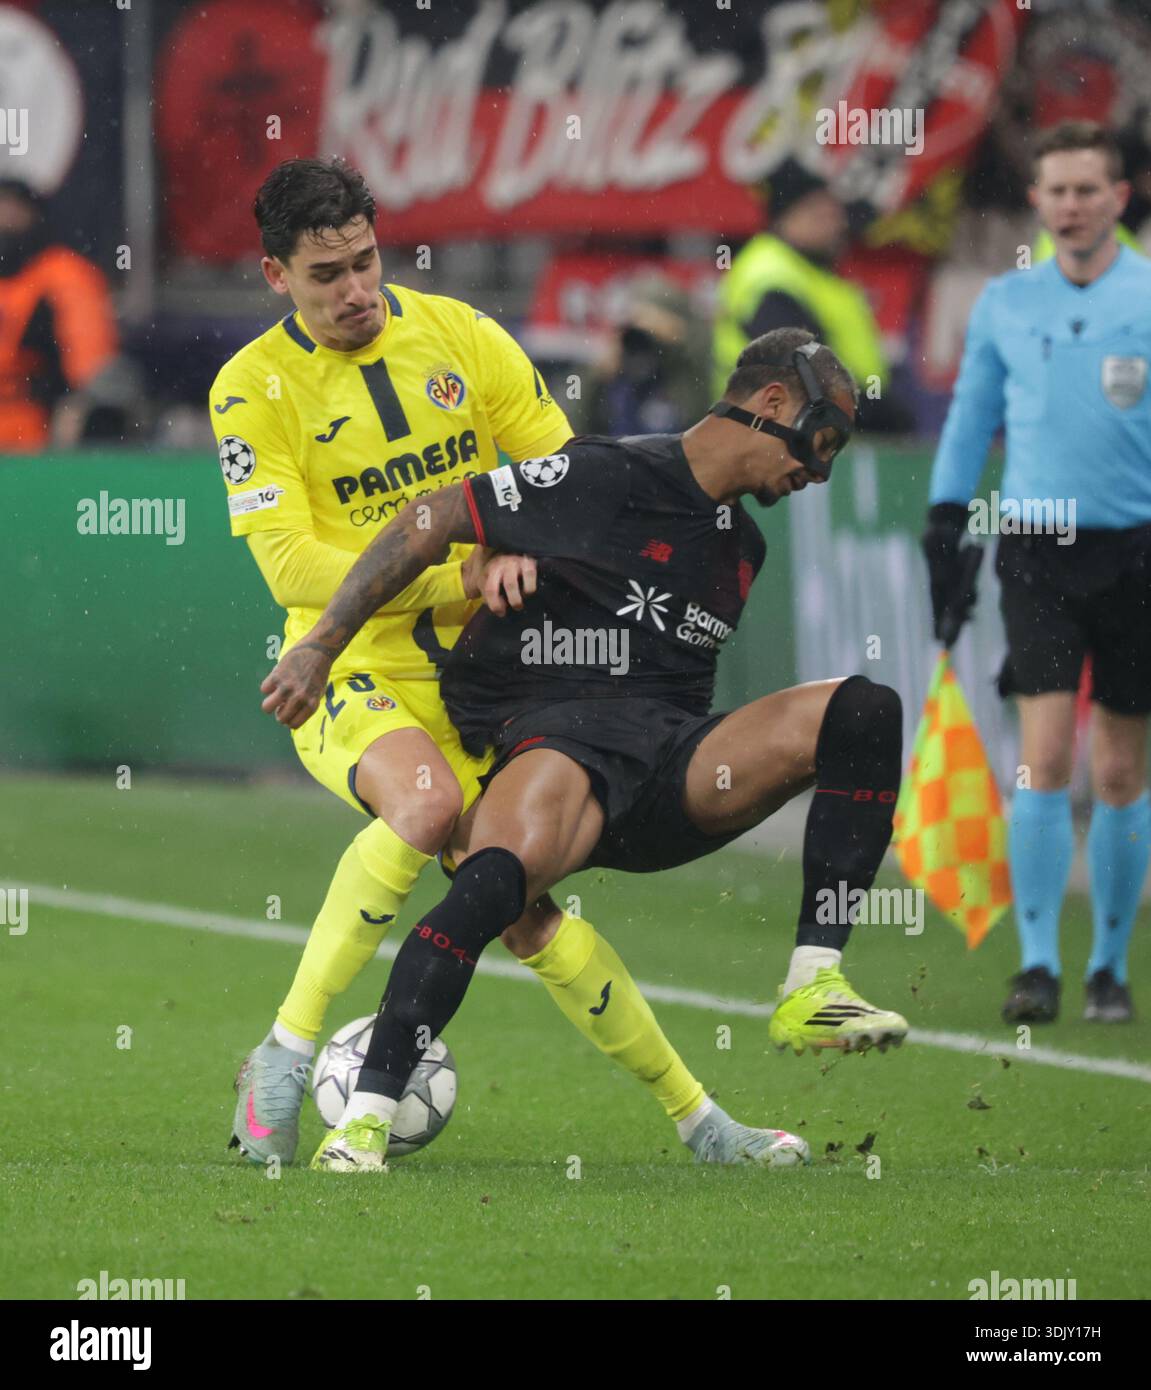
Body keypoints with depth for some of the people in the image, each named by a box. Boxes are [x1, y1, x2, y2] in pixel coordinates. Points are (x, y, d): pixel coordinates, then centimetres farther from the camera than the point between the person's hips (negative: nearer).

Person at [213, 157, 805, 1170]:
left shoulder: (460, 335, 2)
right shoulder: (253, 388, -7)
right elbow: (290, 564, -15)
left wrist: (518, 548, -17)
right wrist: (455, 574, -24)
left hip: (480, 674, 3)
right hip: (351, 676, -3)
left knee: (526, 908, 1)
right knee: (430, 797, -34)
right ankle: (284, 1058, -26)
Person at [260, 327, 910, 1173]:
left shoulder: (743, 548, 21)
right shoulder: (611, 477, -4)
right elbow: (433, 523, -5)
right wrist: (322, 646, -6)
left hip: (672, 771, 7)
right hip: (556, 731, -7)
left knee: (864, 714, -12)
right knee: (500, 875, -38)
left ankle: (812, 992, -16)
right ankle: (366, 1115, -33)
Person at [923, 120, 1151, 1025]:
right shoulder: (1006, 304, 8)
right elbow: (971, 416, 17)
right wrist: (946, 525, 12)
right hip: (1035, 547, 1)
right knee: (1045, 755, -11)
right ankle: (1038, 965, -10)